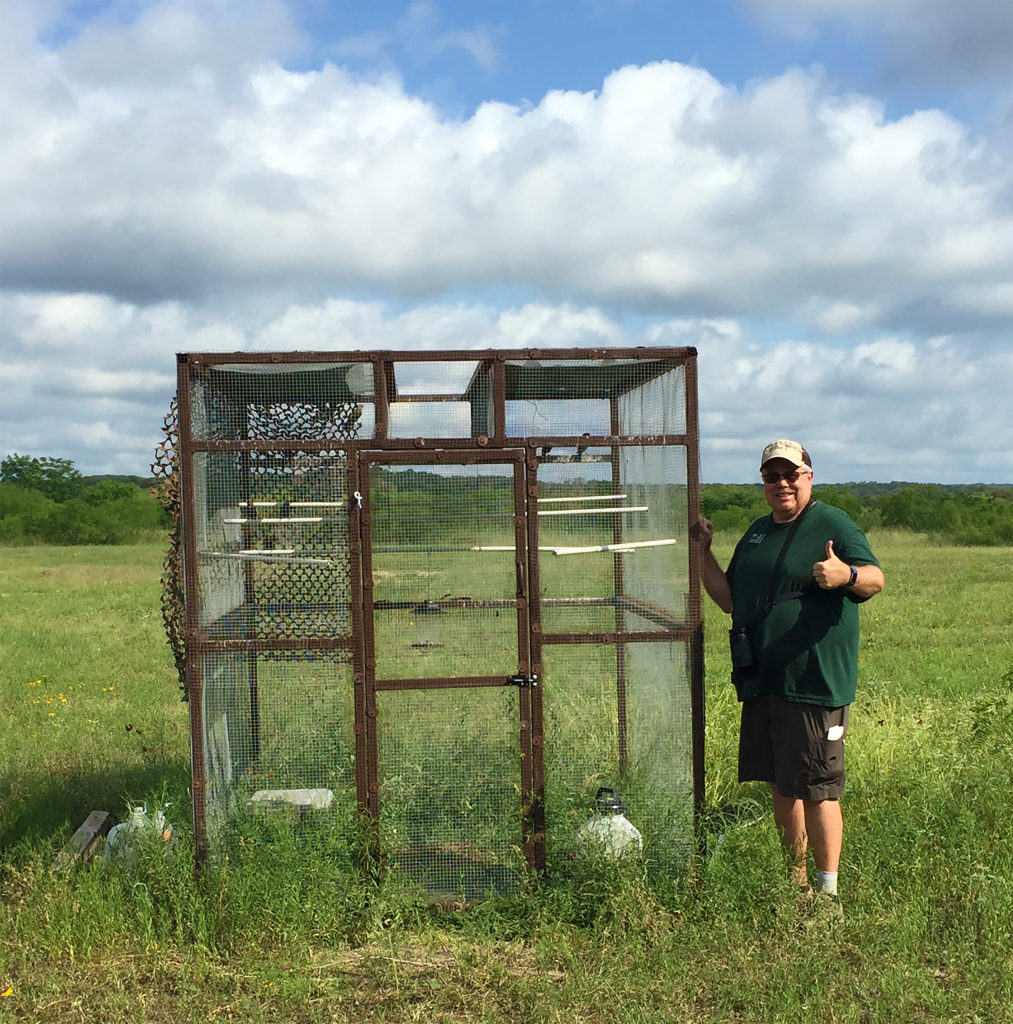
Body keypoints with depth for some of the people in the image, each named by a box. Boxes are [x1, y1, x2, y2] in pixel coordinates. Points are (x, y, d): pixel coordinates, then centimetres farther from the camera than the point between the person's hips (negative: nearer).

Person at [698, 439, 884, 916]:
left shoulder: (832, 524, -5)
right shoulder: (757, 533, 17)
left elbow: (875, 578, -18)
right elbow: (730, 599, 21)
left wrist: (845, 575, -39)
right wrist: (703, 550, 12)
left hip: (813, 681, -7)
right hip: (761, 681, 8)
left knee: (815, 788, -3)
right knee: (780, 785, 16)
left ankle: (828, 892, 7)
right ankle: (794, 880, 30)